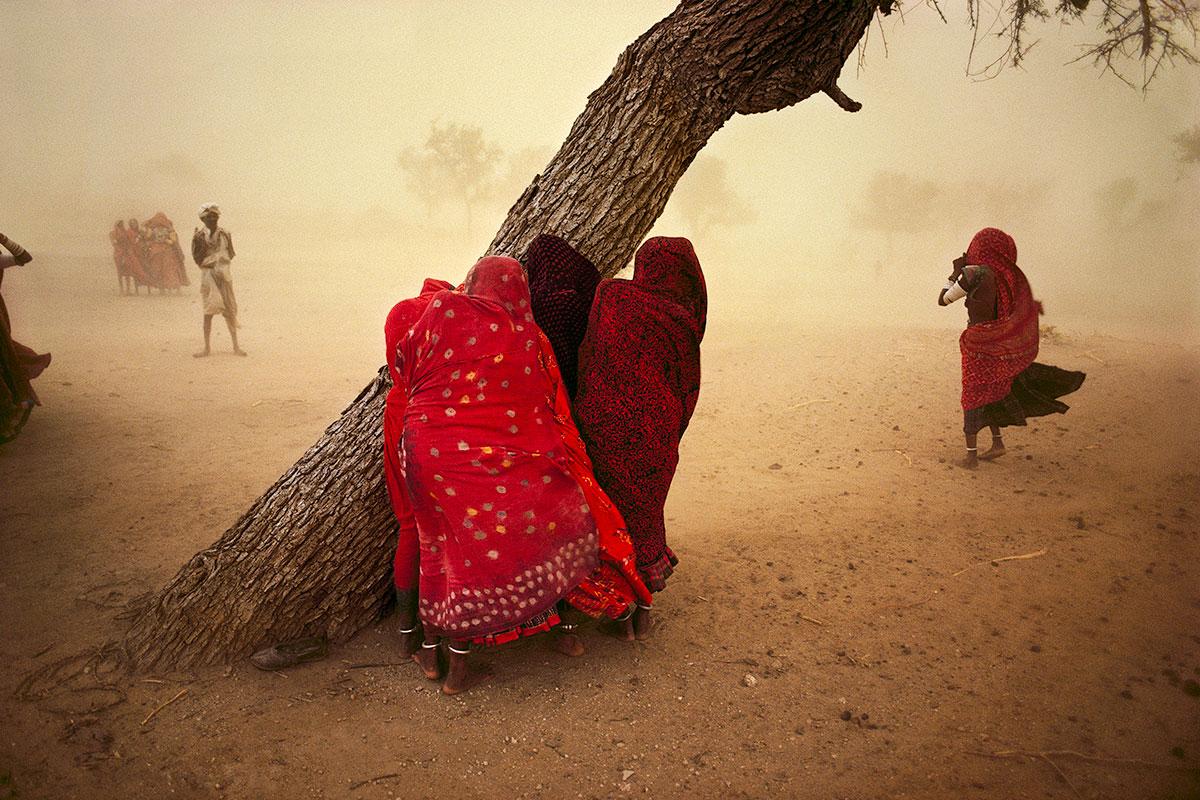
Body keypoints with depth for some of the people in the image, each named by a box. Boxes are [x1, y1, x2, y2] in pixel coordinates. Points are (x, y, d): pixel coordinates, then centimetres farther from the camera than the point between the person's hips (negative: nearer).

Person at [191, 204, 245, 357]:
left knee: (229, 310, 3)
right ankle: (207, 347, 7)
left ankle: (235, 346, 11)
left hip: (224, 273, 2)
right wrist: (204, 245, -14)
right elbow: (197, 259, -5)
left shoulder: (225, 234, 6)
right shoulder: (199, 236, -1)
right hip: (208, 274, -2)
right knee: (209, 311, -1)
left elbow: (231, 255, 10)